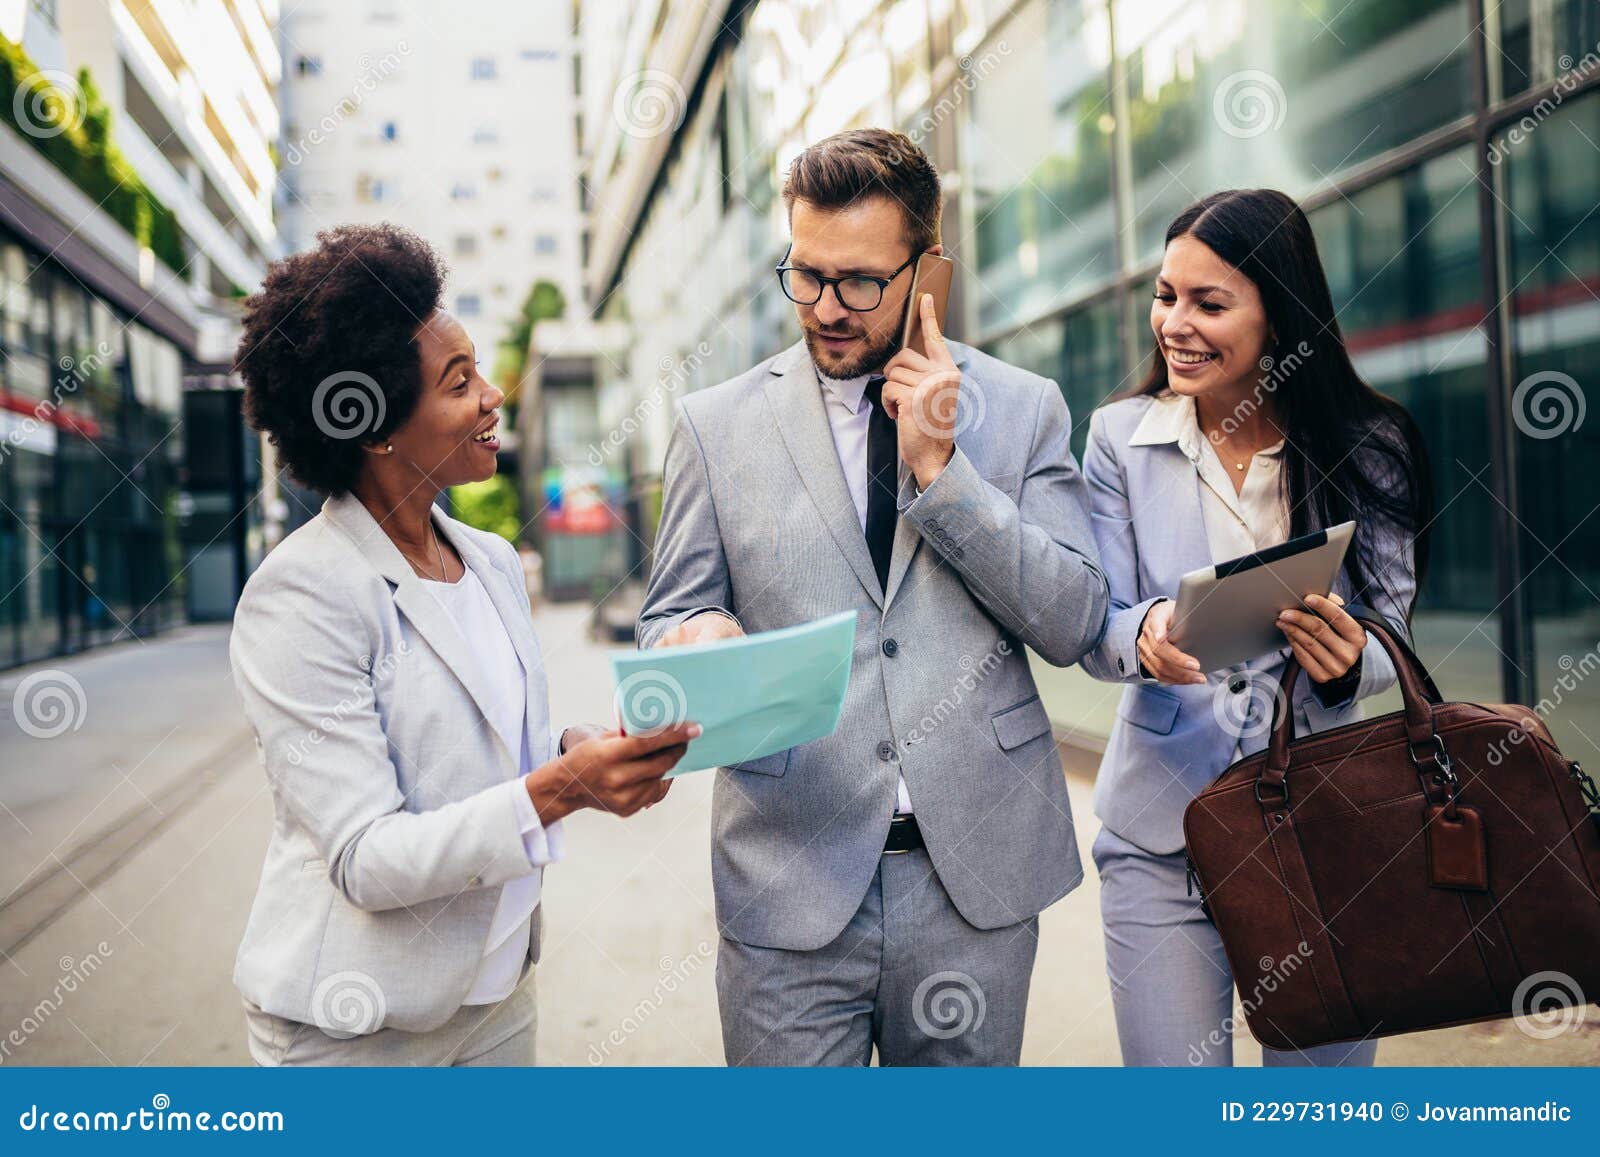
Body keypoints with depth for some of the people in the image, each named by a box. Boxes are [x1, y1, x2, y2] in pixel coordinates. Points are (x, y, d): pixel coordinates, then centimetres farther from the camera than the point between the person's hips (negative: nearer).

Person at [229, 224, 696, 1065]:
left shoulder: (495, 561, 3)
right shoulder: (302, 595, -19)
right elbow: (366, 859, -22)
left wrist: (585, 751, -10)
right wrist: (558, 790, -32)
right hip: (355, 1021, -6)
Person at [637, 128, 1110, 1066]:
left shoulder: (1024, 409, 3)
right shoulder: (716, 424, 3)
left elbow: (1074, 626, -3)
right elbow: (668, 618, 7)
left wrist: (941, 469, -11)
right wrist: (696, 643, -18)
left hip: (977, 873, 1)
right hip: (791, 880, 0)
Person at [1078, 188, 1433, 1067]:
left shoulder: (1369, 452, -2)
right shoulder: (1120, 438, -2)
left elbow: (1393, 641, 1)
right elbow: (1093, 634, -2)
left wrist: (1349, 658, -23)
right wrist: (1145, 637, -25)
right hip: (1161, 832, 0)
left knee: (1325, 1059, 12)